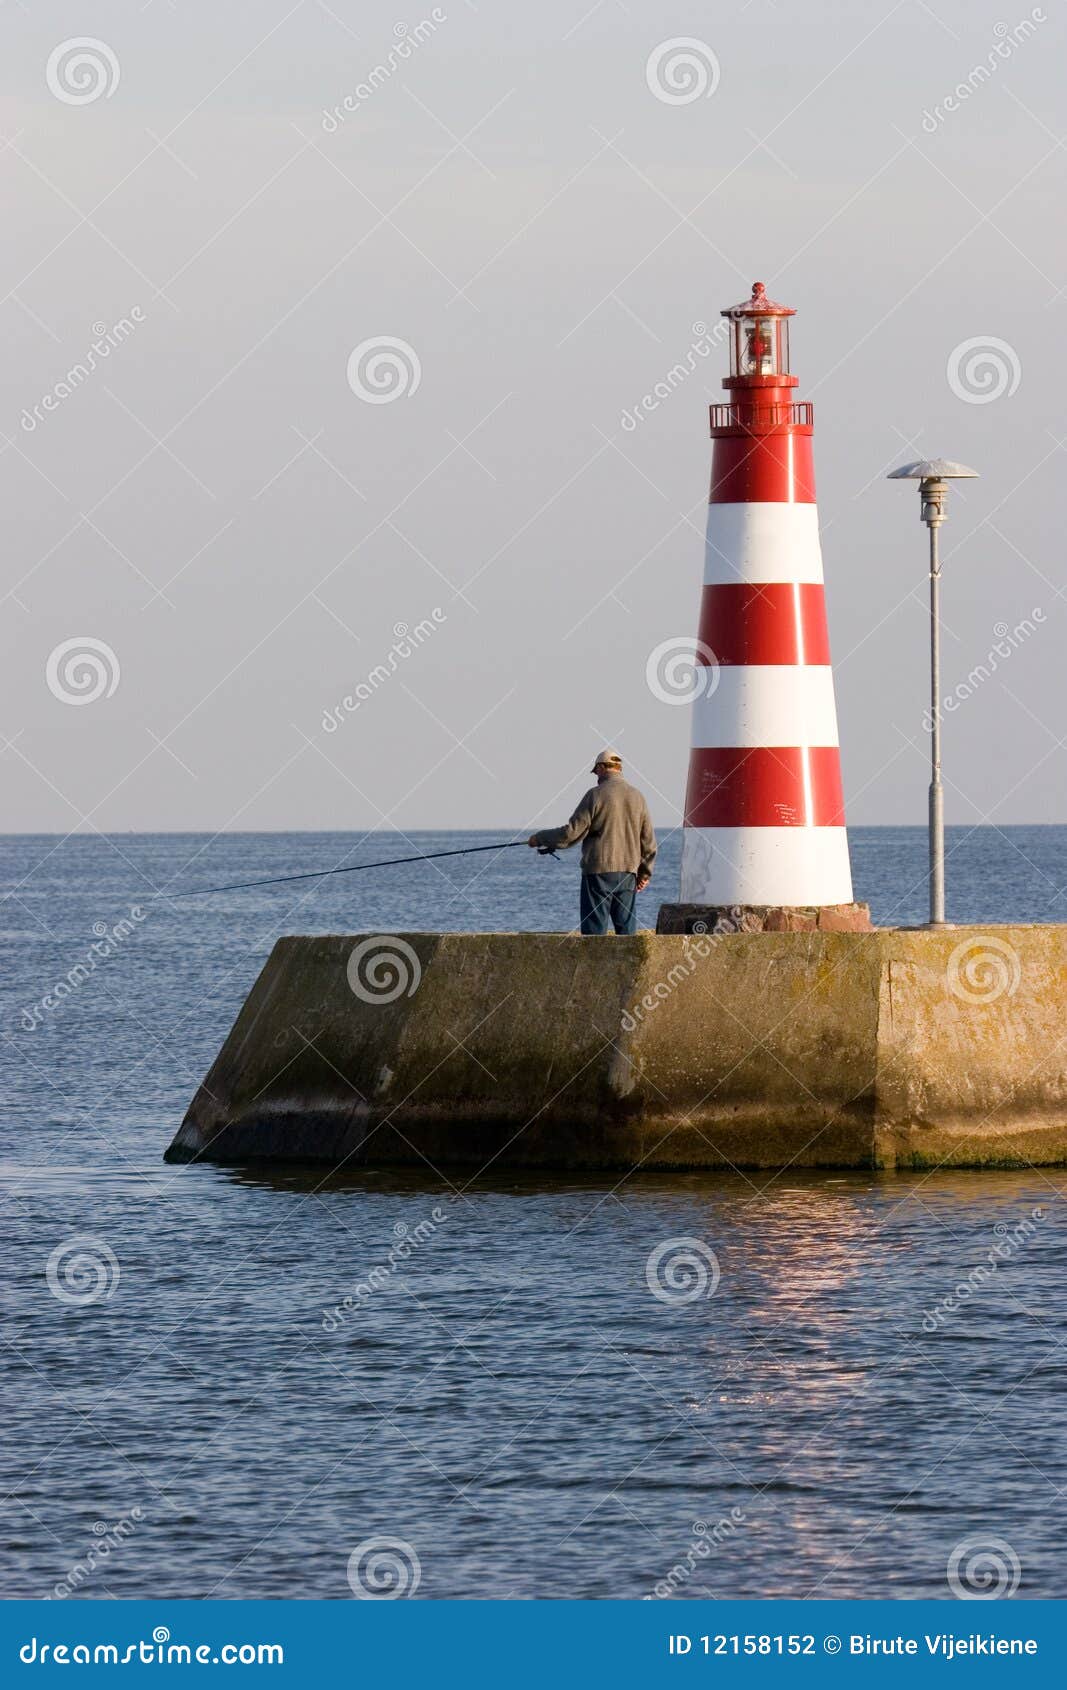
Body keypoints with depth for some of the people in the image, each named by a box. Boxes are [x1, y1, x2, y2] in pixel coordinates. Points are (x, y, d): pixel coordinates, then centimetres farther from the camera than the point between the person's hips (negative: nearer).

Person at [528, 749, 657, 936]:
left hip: (599, 872, -5)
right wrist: (645, 872, 23)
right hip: (628, 873, 5)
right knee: (627, 929, 7)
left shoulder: (596, 795, -8)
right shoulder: (637, 796, 8)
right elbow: (648, 840, 12)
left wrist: (540, 838, 5)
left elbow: (572, 832, -9)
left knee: (594, 929, -3)